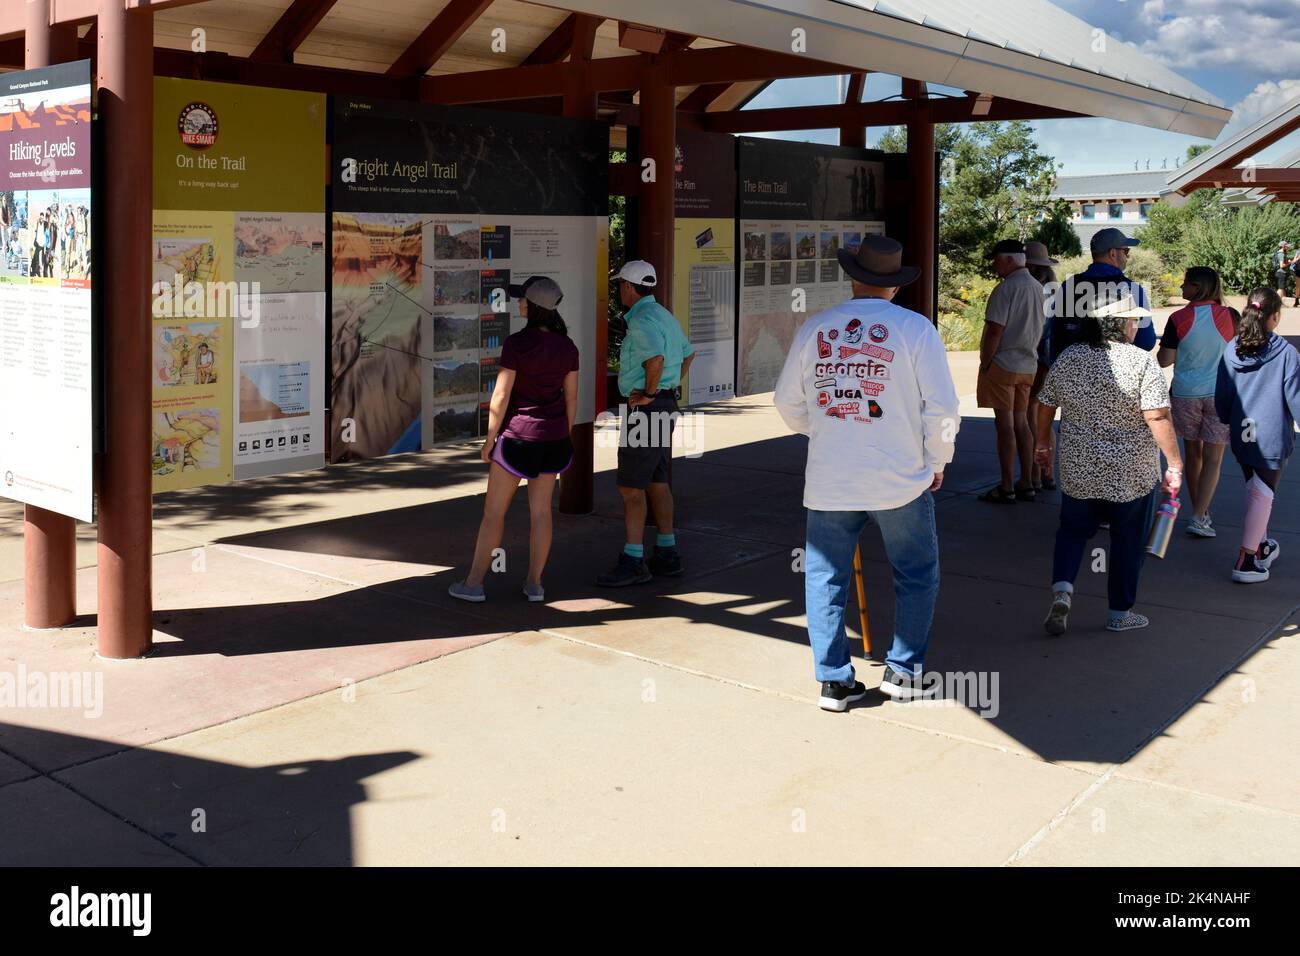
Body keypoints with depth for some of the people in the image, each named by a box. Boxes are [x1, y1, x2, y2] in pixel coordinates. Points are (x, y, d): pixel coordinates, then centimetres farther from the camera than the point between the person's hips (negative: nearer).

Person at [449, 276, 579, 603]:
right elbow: (571, 397, 6)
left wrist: (489, 439, -5)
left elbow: (501, 395, -14)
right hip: (553, 437, 5)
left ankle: (474, 583, 11)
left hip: (517, 435, -5)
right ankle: (534, 583, 16)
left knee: (494, 510, 6)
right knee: (541, 510, 12)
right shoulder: (567, 346, 0)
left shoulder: (516, 343, -16)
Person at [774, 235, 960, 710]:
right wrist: (937, 460, 8)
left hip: (828, 480, 2)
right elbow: (942, 406, -8)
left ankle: (833, 679, 14)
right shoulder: (915, 328, -6)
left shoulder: (814, 328, 1)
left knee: (825, 577, 13)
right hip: (901, 478, -2)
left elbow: (788, 402, 9)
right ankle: (904, 671, 21)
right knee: (917, 576, 17)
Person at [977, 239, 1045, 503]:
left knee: (1005, 424, -4)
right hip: (1028, 365, 8)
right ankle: (1026, 484, 16)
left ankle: (1007, 488, -2)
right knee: (1021, 423, 13)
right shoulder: (1037, 288, 12)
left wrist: (984, 365, -10)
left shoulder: (1006, 289, -14)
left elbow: (995, 331, -17)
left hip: (1003, 365, -8)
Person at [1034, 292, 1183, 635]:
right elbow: (1158, 417, -19)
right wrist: (1175, 464, -13)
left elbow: (1046, 405, 7)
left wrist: (1041, 443, 22)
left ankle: (1062, 587, -3)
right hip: (1132, 474, -3)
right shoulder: (1142, 362, -14)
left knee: (1073, 529, 19)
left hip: (1078, 470, 3)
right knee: (1127, 541, 12)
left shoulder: (1067, 359, -1)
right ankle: (1120, 612, 21)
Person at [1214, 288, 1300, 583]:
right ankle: (1246, 561, -2)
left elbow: (1221, 395, 8)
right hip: (1272, 436, -5)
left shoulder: (1231, 350, 0)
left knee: (1254, 490, 21)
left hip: (1241, 434, 5)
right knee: (1263, 495, 0)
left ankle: (1262, 546, 34)